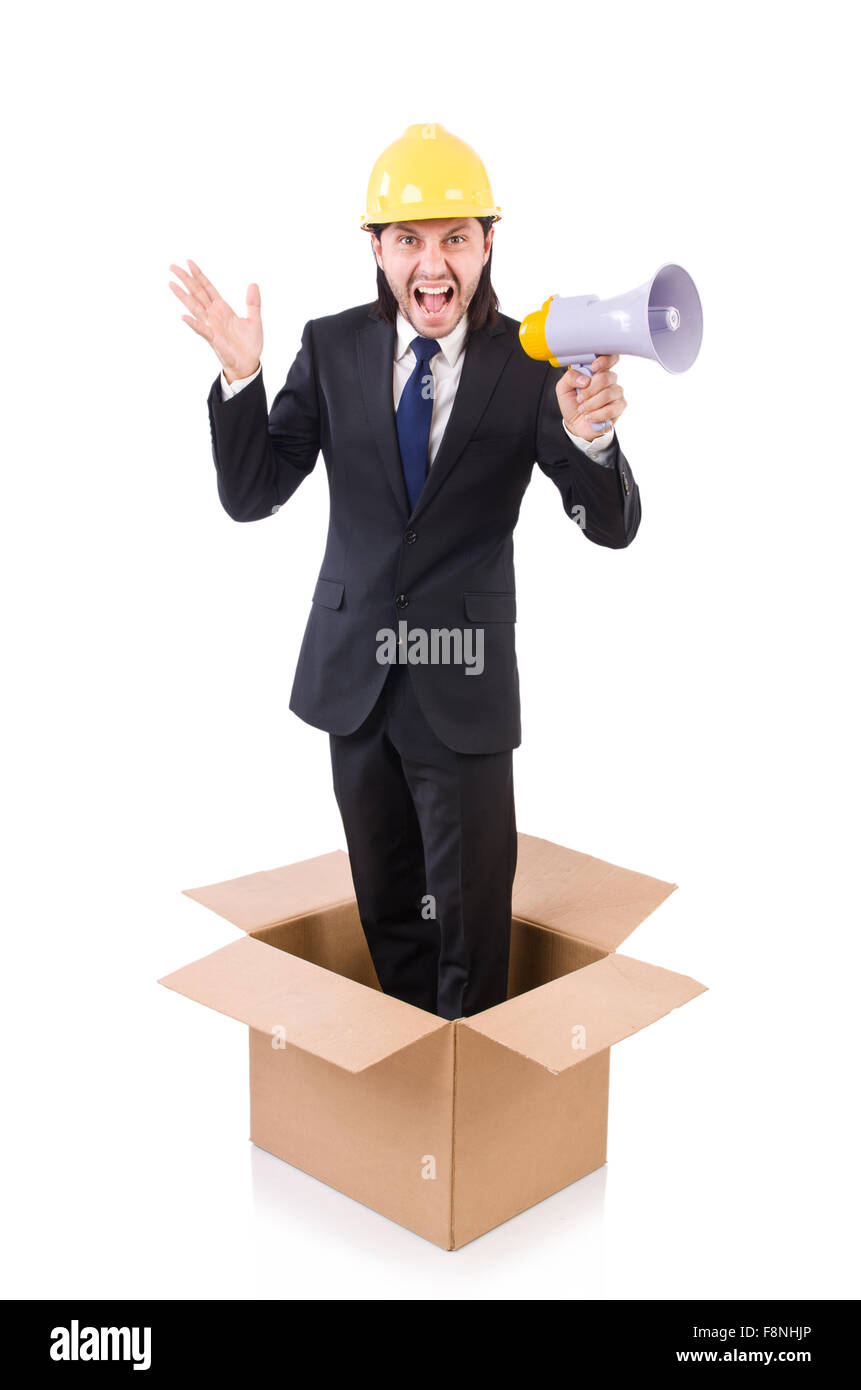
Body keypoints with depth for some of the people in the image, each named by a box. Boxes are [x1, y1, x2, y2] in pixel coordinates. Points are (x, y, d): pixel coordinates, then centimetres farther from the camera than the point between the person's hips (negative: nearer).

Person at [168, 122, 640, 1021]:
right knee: (386, 905, 20)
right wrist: (240, 376, -20)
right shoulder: (333, 348, -4)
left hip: (464, 683, -3)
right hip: (354, 674, 3)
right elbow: (251, 495, -3)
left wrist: (588, 439, -32)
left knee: (470, 915, 10)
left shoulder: (531, 364, -10)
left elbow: (614, 528, -11)